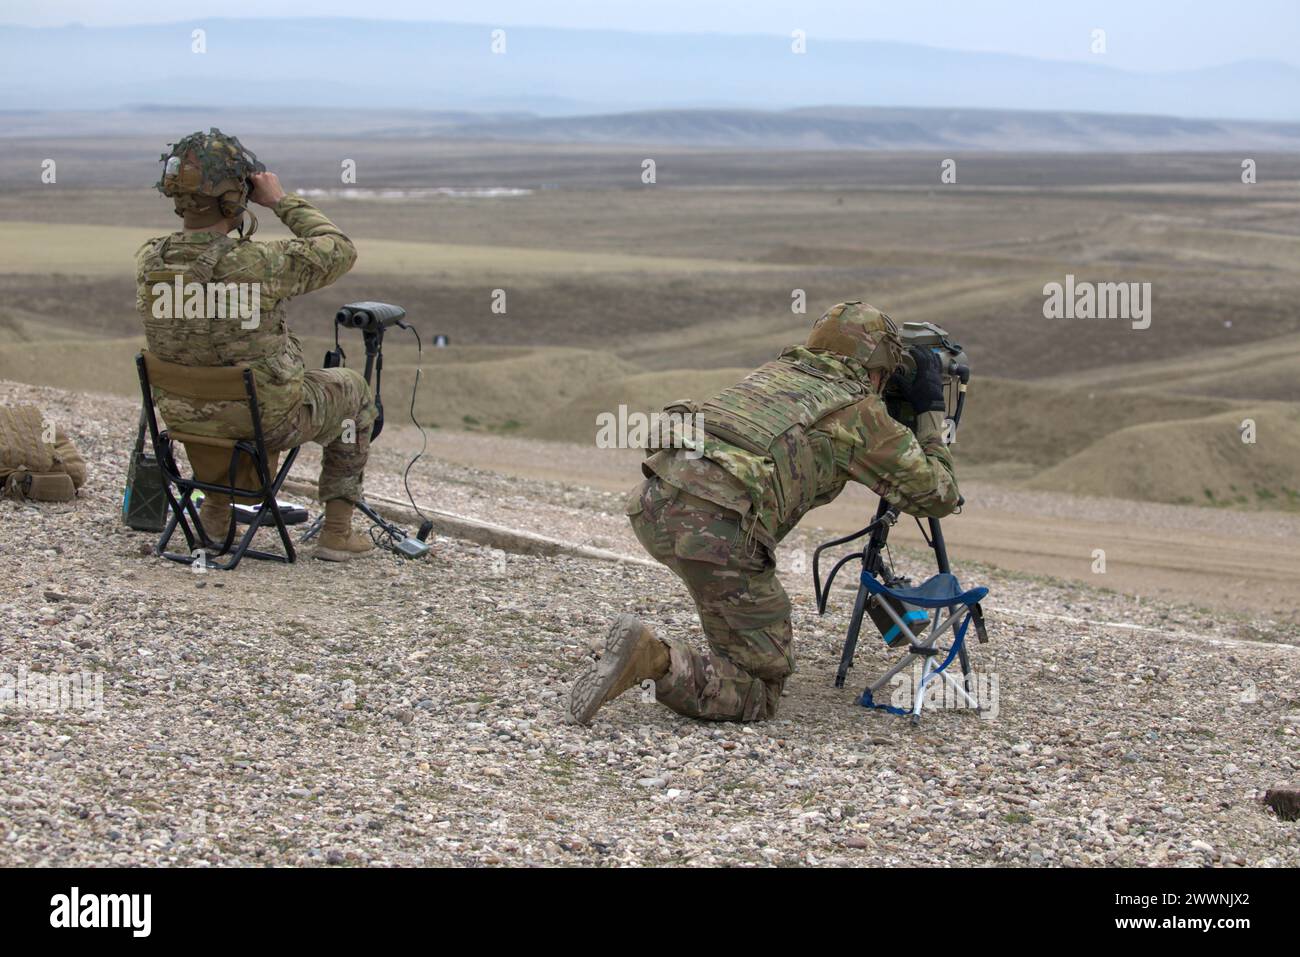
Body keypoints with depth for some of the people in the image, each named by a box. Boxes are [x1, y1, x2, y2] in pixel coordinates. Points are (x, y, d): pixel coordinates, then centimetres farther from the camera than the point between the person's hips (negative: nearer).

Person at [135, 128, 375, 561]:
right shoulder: (257, 265, -31)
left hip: (184, 418, 5)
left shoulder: (148, 262, -13)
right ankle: (337, 530, 22)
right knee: (353, 391, 23)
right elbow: (339, 250, -14)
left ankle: (217, 511, 39)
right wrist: (282, 200, -9)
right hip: (268, 420, -5)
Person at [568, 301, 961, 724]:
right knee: (760, 693, 3)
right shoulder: (862, 412, 12)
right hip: (716, 529, -7)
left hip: (652, 503, 7)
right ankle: (653, 660, -19)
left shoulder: (775, 370, 29)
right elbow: (939, 496, 19)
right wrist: (931, 409, 30)